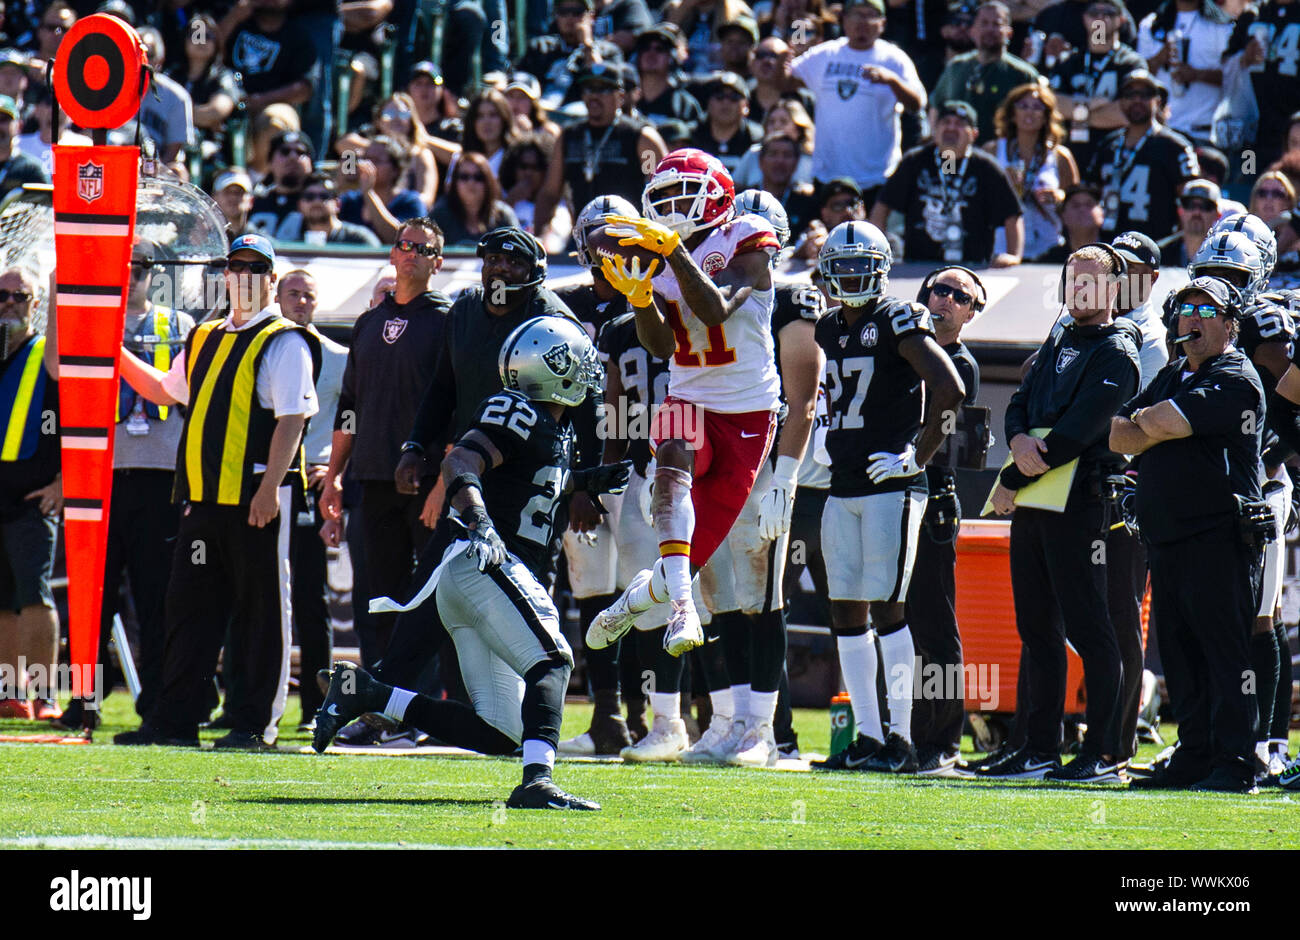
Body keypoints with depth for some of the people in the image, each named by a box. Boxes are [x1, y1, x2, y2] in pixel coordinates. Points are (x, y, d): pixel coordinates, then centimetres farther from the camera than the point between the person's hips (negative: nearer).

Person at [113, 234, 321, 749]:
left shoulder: (285, 343, -4)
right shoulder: (203, 339, 18)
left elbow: (291, 418, -12)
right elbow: (166, 390, 34)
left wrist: (270, 486, -20)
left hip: (258, 498, -7)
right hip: (204, 495, 7)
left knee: (260, 609, -2)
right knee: (190, 606, 7)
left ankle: (253, 722, 1)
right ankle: (175, 720, 11)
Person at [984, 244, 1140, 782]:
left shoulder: (1116, 354, -8)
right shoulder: (1058, 344, 20)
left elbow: (1077, 433, -15)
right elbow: (1020, 405, 16)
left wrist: (1011, 482, -12)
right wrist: (1019, 441, -9)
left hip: (1079, 501, -9)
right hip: (1032, 505, 9)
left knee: (1088, 628, -8)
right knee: (1038, 629, 10)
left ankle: (1104, 755, -7)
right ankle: (1040, 749, 15)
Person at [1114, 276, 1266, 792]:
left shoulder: (1235, 378, -8)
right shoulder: (1171, 376, 21)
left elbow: (1165, 423, -18)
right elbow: (1118, 436, 14)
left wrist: (1147, 420, 4)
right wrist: (1158, 429, -5)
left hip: (1218, 533, -9)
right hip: (1167, 537, 9)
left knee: (1225, 648, -9)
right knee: (1179, 651, 10)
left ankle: (1235, 764, -10)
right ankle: (1195, 754, 16)